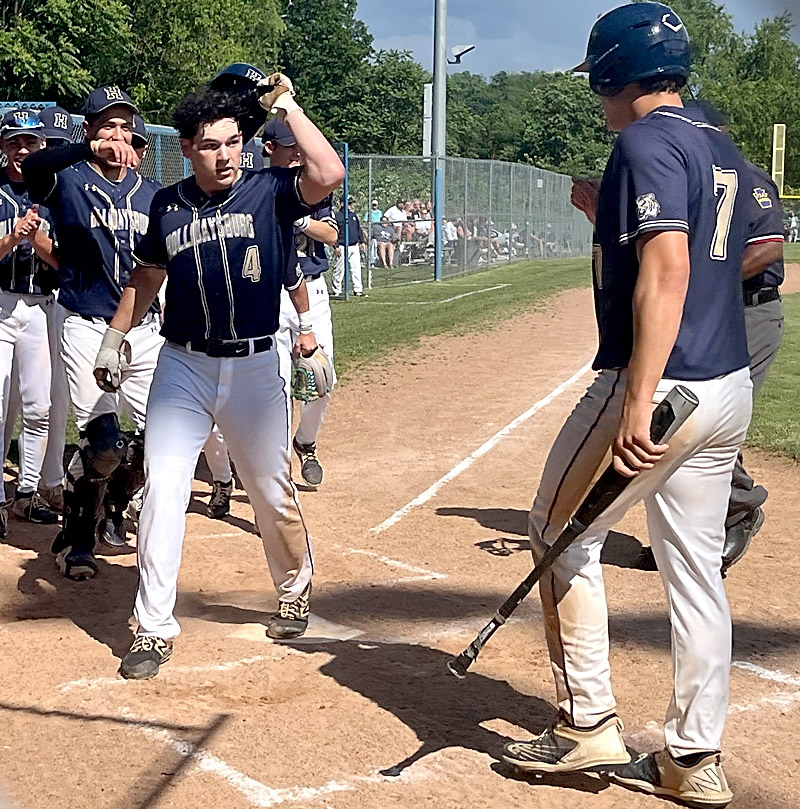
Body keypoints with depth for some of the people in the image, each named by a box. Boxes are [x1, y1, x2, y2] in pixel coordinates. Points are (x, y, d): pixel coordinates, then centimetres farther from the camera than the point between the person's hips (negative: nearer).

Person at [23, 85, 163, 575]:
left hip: (146, 329, 5)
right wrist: (91, 149, -43)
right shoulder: (68, 180, -3)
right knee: (104, 443, -11)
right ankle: (76, 536, 13)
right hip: (89, 330, -5)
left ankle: (113, 505, 29)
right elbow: (33, 166, -27)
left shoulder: (152, 193, 11)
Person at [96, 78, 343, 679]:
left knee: (273, 493, 11)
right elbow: (147, 277, 18)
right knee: (161, 490, -6)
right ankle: (155, 629, 4)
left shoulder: (270, 192, -7)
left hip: (255, 368, -1)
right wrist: (114, 340, 17)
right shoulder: (169, 206, 2)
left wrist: (286, 106, -19)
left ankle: (295, 590, 38)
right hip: (183, 365, 2)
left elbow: (329, 174, -27)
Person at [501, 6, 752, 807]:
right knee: (695, 567, 12)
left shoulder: (647, 143, -13)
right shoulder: (720, 146, 15)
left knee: (561, 534, 8)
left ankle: (587, 724, 13)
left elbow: (667, 267, -25)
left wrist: (638, 403, -31)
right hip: (729, 388, 9)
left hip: (656, 383, -9)